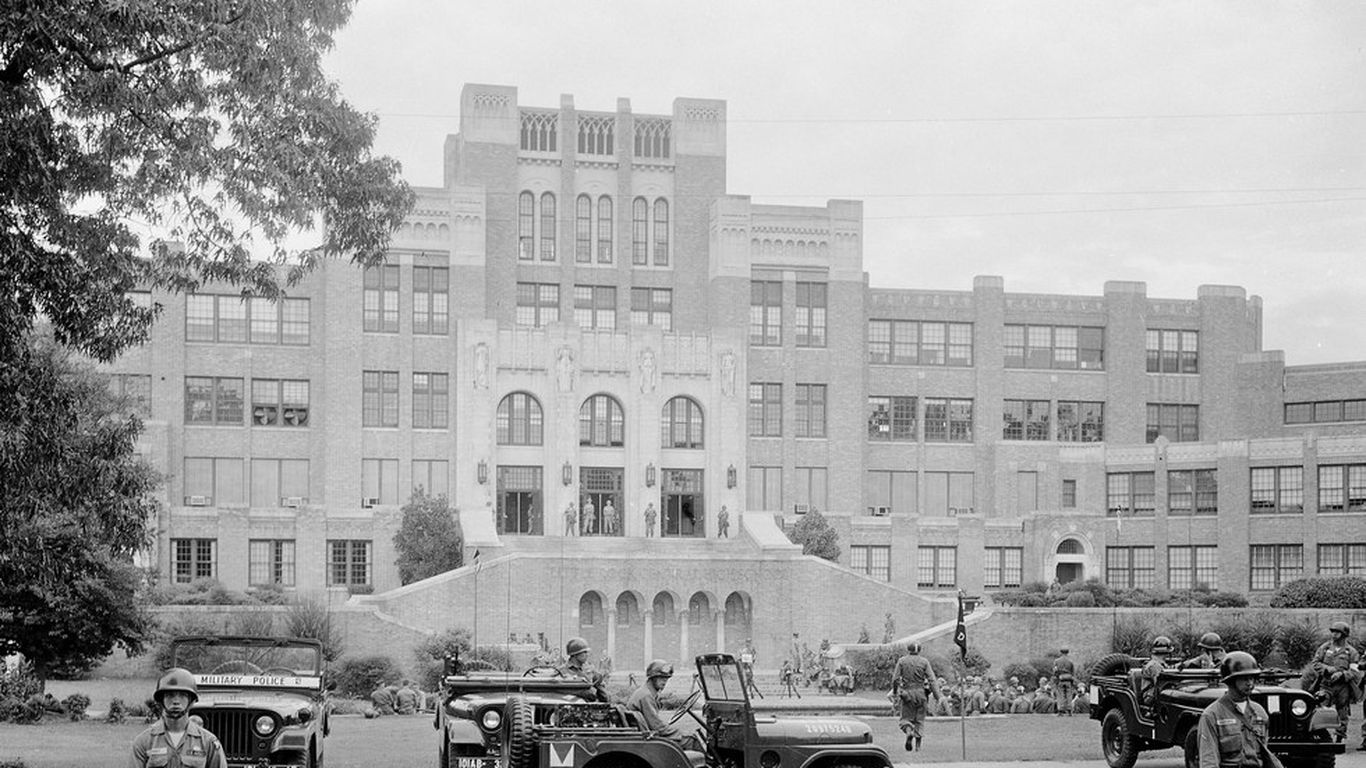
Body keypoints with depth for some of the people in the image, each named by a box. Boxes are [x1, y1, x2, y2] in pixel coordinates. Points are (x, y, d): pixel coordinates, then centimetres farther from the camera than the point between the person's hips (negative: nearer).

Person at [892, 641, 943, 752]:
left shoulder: (902, 661, -2)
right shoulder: (924, 661, -1)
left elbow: (895, 679, -3)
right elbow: (932, 680, -7)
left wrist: (895, 691, 14)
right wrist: (938, 695, -7)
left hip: (907, 693, -1)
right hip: (921, 693, 1)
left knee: (906, 717, 9)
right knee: (919, 719, 11)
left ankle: (909, 731, -22)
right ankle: (918, 744, 8)